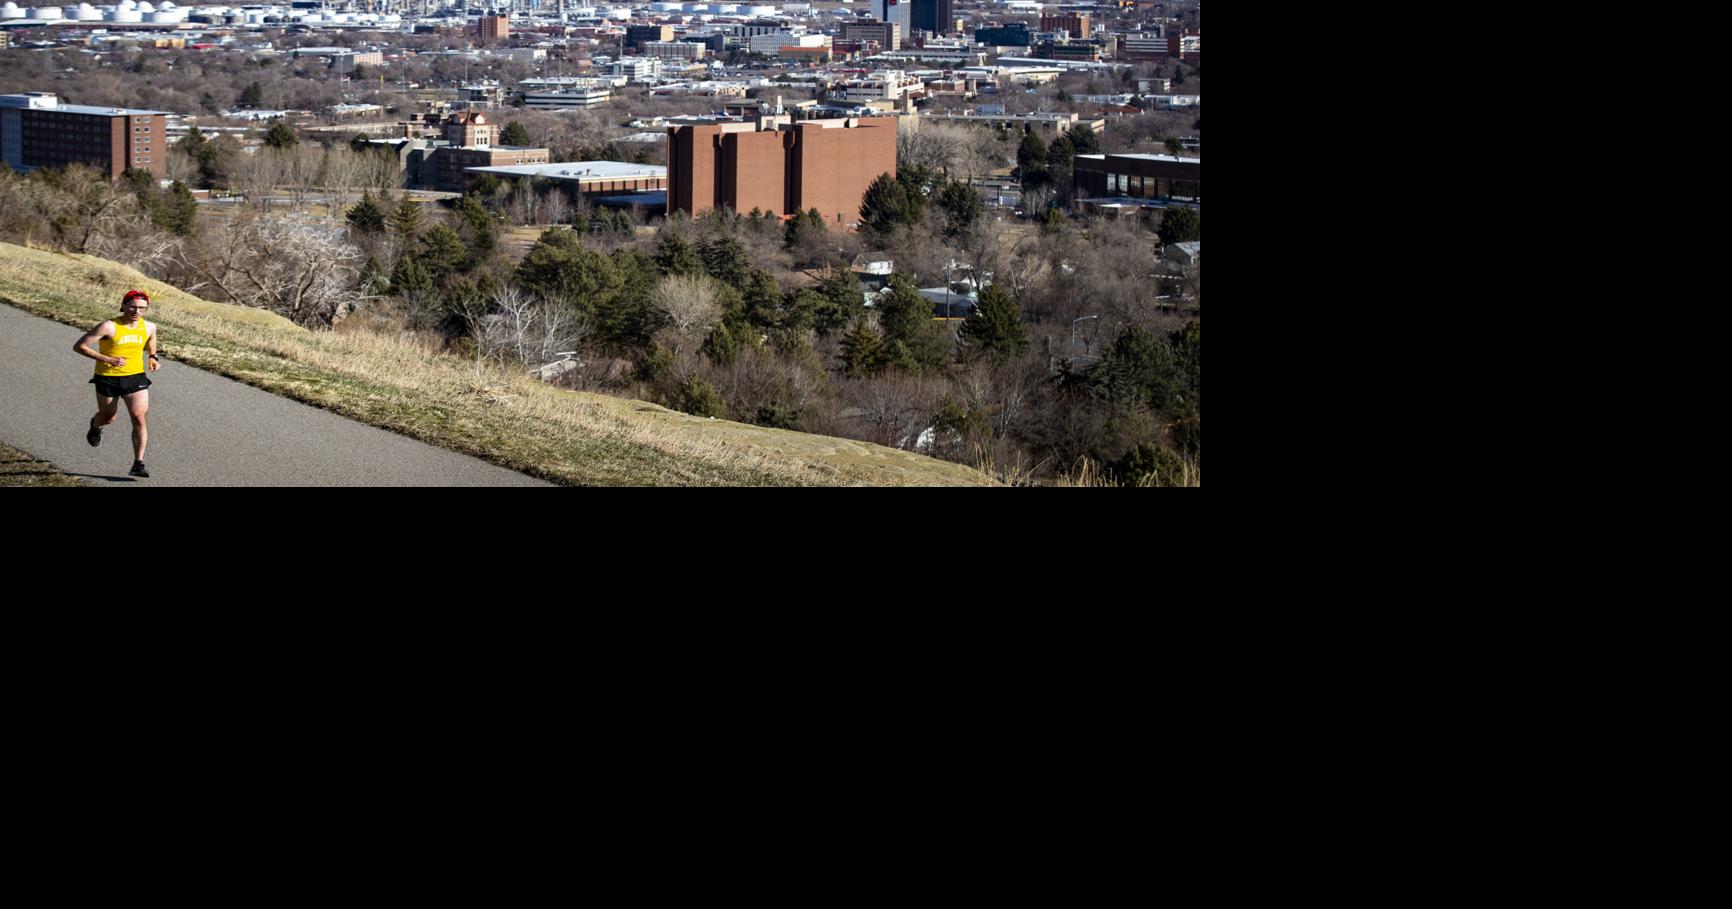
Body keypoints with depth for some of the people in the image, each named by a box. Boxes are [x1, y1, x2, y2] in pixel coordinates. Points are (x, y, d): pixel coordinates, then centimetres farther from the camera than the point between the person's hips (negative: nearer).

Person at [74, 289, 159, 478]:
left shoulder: (149, 327, -5)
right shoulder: (109, 327, -20)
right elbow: (79, 346, -19)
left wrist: (152, 357, 3)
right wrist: (108, 359, -26)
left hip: (136, 378, 2)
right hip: (108, 378, -2)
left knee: (139, 418, -14)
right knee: (108, 417, 17)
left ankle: (138, 464, -8)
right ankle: (95, 425, 56)